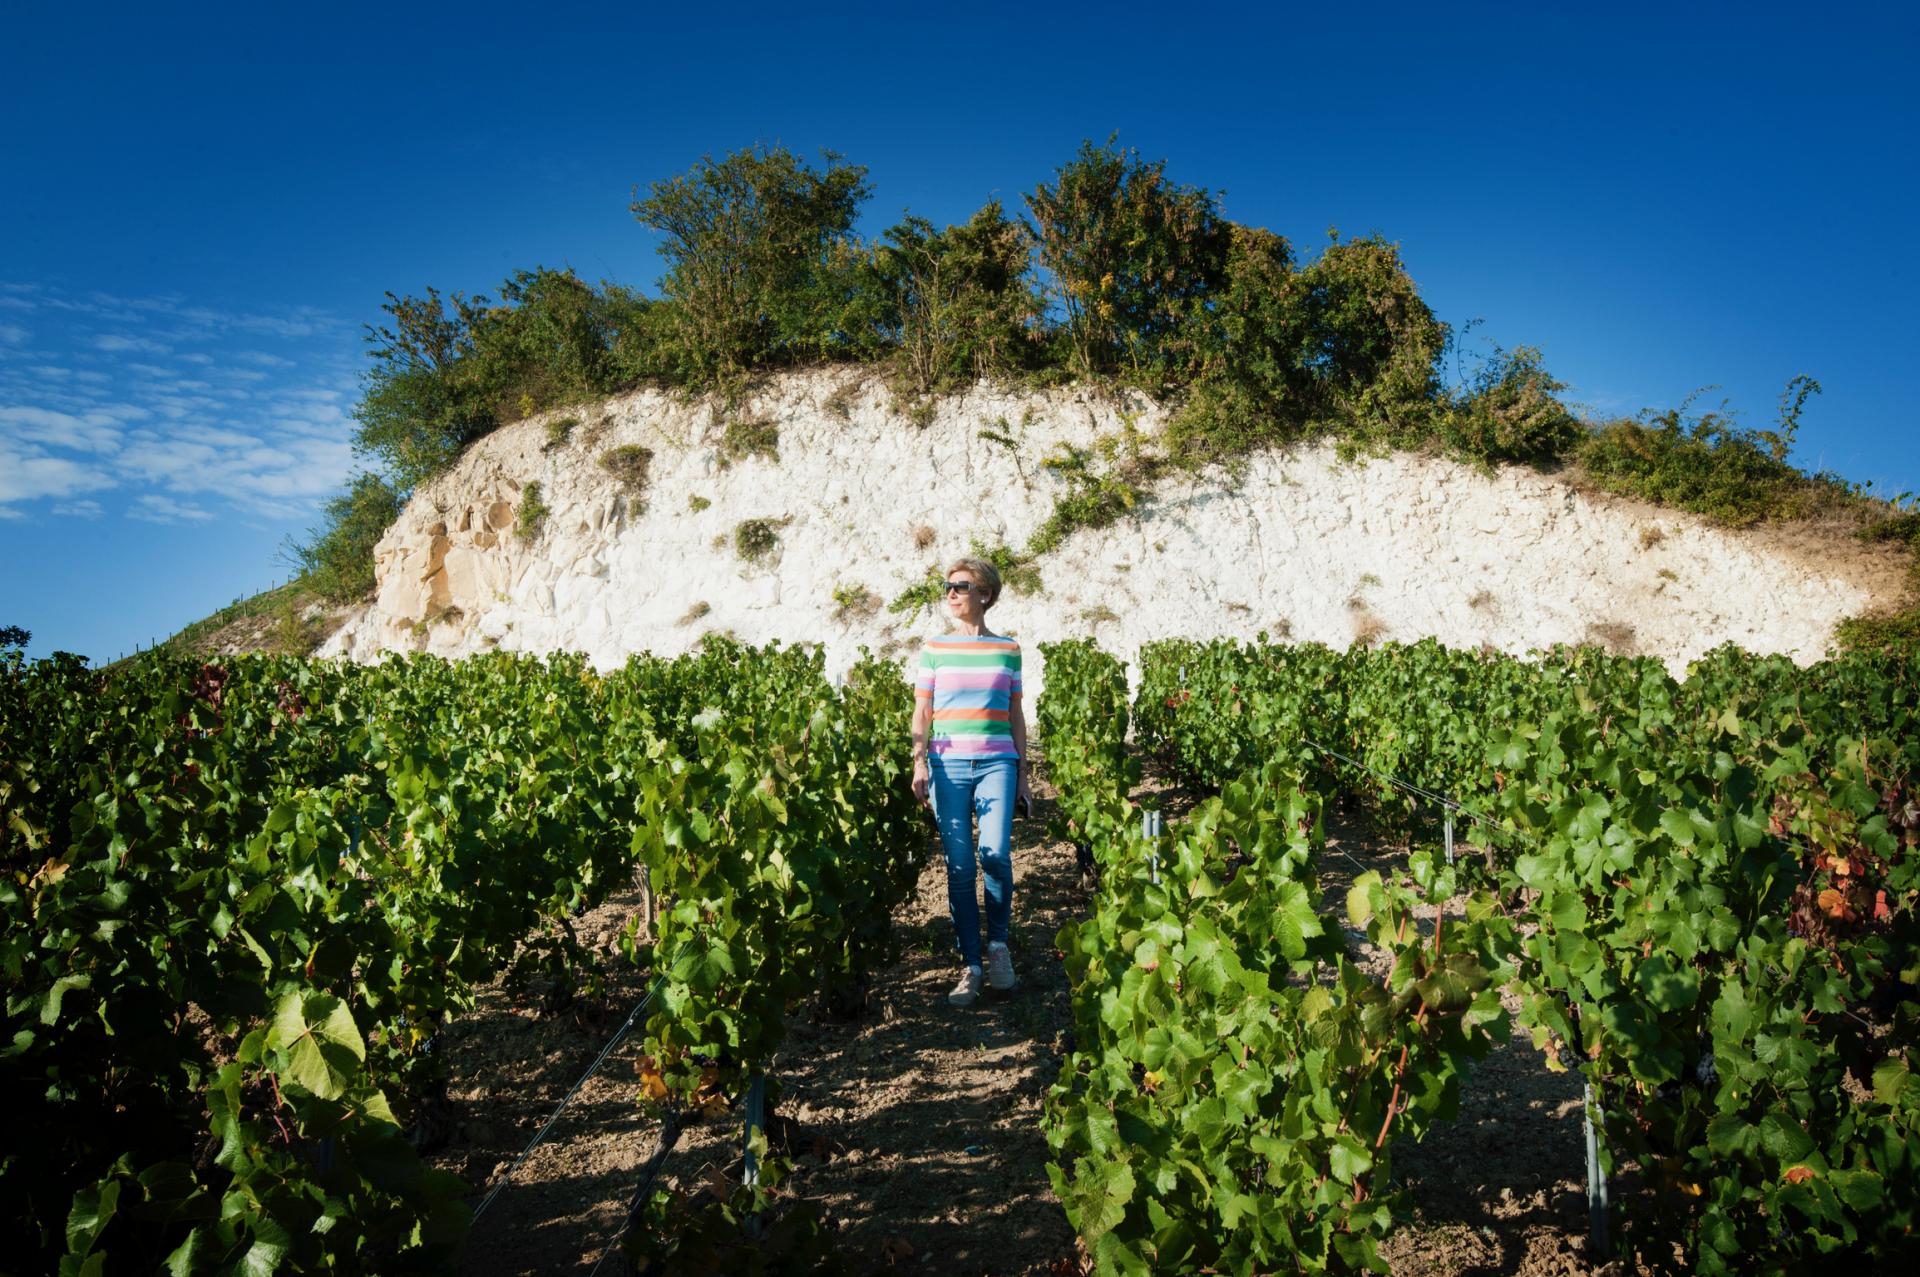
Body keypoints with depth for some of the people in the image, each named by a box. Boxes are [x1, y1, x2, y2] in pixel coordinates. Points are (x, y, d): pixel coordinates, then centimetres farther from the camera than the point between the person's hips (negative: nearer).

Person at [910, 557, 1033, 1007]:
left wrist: (1023, 774, 11)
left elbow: (1016, 716, 12)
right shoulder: (935, 649, 7)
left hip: (997, 763, 0)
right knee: (959, 867, -1)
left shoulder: (1007, 649, 8)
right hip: (949, 765, 0)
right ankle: (971, 966, 9)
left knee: (995, 855, -15)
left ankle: (998, 943, 10)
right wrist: (919, 763, -7)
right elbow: (922, 712, 6)